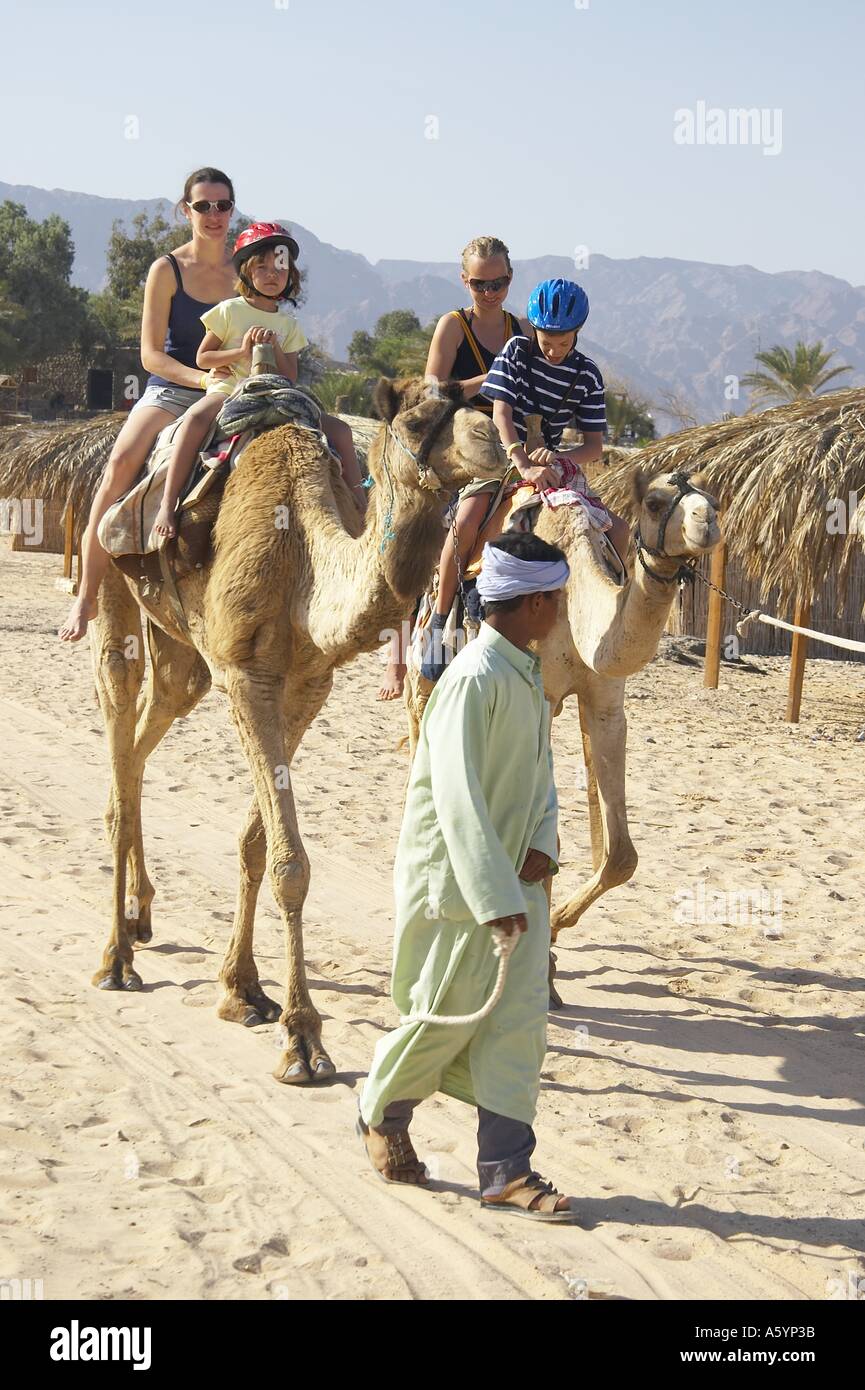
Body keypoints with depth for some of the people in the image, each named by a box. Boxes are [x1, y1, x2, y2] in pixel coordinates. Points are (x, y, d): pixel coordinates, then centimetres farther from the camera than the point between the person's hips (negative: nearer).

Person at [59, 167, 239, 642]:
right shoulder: (167, 270, 1)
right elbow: (151, 355, -6)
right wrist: (205, 378, -20)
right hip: (169, 391, -3)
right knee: (120, 463, -30)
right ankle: (87, 594, -26)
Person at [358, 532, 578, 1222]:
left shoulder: (528, 674, 8)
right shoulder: (474, 680, -21)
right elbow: (458, 795, -25)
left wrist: (543, 842, -3)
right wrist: (494, 896, -26)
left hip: (512, 875, 8)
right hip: (455, 879, -8)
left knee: (519, 1018, 4)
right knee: (445, 1016, 4)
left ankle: (506, 1171, 10)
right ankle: (382, 1115, 31)